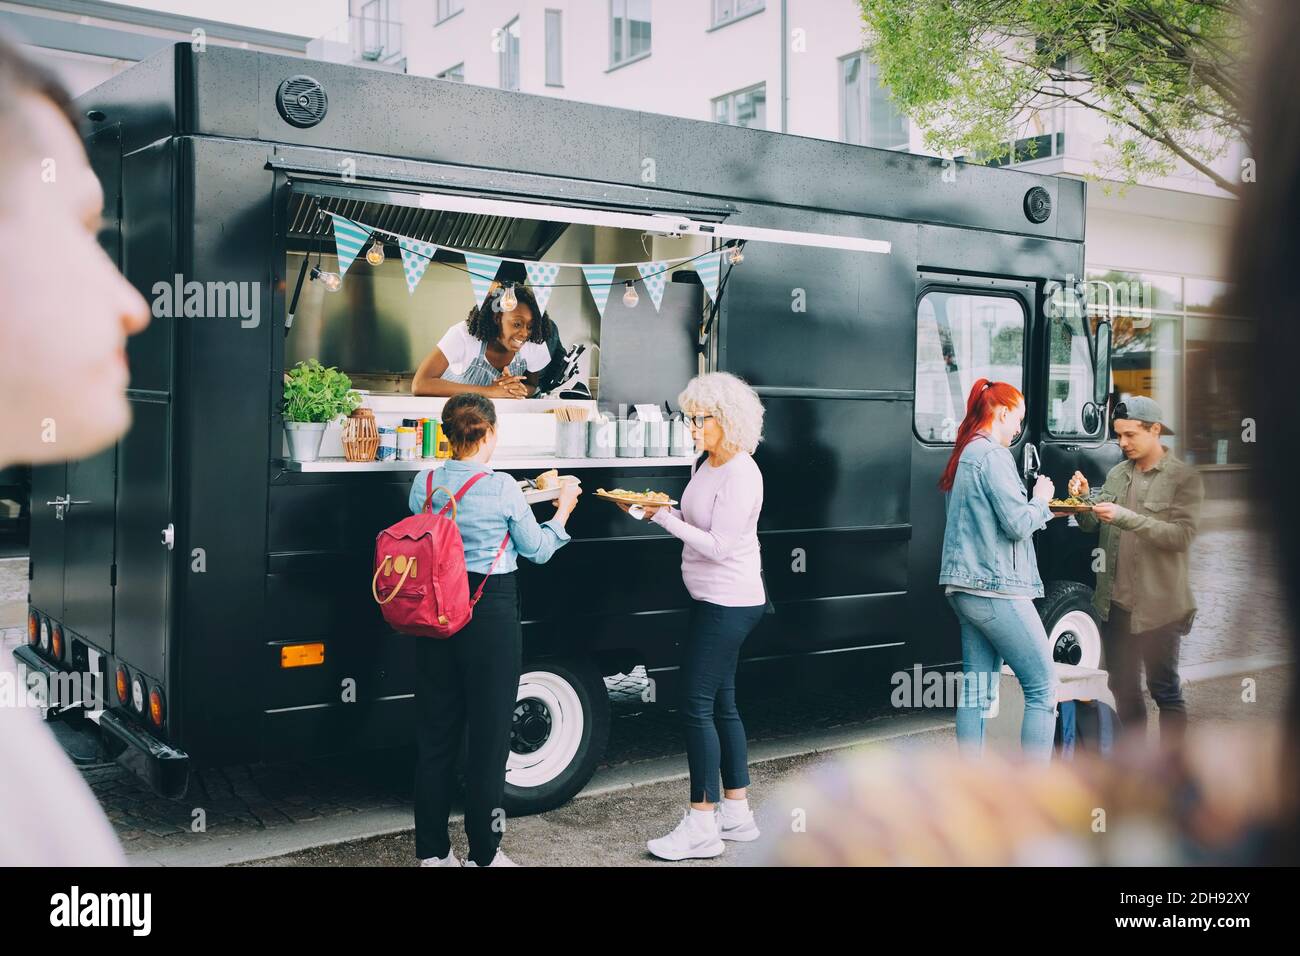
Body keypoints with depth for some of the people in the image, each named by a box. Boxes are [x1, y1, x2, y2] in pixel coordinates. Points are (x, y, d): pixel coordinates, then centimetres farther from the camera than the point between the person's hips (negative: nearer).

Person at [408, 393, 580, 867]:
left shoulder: (424, 484, 0)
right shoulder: (501, 487, -12)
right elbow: (536, 550, -1)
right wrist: (563, 511, 16)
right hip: (491, 614, -4)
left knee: (435, 734, 13)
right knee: (488, 736, 6)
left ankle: (431, 851, 21)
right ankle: (483, 854, 15)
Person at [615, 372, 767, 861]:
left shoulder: (740, 476, -18)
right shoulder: (706, 464, 11)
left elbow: (718, 546, -21)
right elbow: (695, 523, 15)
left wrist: (662, 516, -21)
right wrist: (652, 509, -1)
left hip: (727, 605, -10)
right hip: (715, 601, 10)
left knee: (698, 706, -7)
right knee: (721, 704, 14)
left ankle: (702, 826, 1)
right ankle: (737, 813, 25)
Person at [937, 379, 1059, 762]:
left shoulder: (964, 455, 17)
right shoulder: (993, 456, -13)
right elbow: (1018, 525, -17)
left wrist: (1038, 508, 15)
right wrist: (1041, 500, 1)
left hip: (966, 587, 10)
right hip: (996, 588, -10)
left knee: (977, 687, 10)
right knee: (1043, 686, -3)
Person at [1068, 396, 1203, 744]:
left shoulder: (1185, 478, -7)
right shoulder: (1117, 474, 10)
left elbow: (1182, 535, -18)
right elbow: (1091, 525, 9)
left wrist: (1124, 516, -25)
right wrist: (1083, 499, -11)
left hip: (1157, 606, -6)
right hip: (1116, 602, 6)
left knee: (1165, 689, 3)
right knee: (1123, 687, 15)